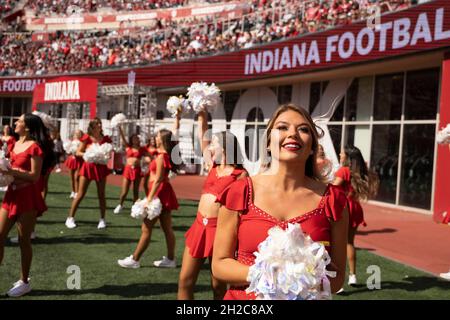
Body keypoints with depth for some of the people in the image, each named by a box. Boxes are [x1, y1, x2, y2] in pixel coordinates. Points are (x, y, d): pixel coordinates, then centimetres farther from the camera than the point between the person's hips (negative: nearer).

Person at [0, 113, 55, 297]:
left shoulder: (35, 147, -13)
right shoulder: (17, 144, 12)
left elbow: (35, 176, -17)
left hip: (28, 197, -8)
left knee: (24, 240, 2)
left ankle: (24, 282, 16)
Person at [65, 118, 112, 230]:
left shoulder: (105, 139, 2)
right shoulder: (87, 138, -4)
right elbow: (78, 152, -4)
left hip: (101, 167, 2)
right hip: (88, 166, -2)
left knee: (101, 194, 6)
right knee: (80, 194, -1)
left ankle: (102, 219, 15)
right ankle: (70, 218, 7)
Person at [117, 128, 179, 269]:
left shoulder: (161, 156, -17)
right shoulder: (167, 154, 5)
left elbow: (158, 179, -21)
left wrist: (150, 198, -22)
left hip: (159, 193, -10)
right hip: (164, 193, 10)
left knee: (146, 228, -3)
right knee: (167, 228, 11)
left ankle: (134, 260, 4)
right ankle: (170, 259, 15)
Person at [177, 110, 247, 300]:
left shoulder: (240, 174, -7)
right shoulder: (213, 166, 12)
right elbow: (202, 138, 20)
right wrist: (202, 115, 16)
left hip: (220, 229, -6)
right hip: (199, 226, 6)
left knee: (218, 286, 4)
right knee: (185, 280, 5)